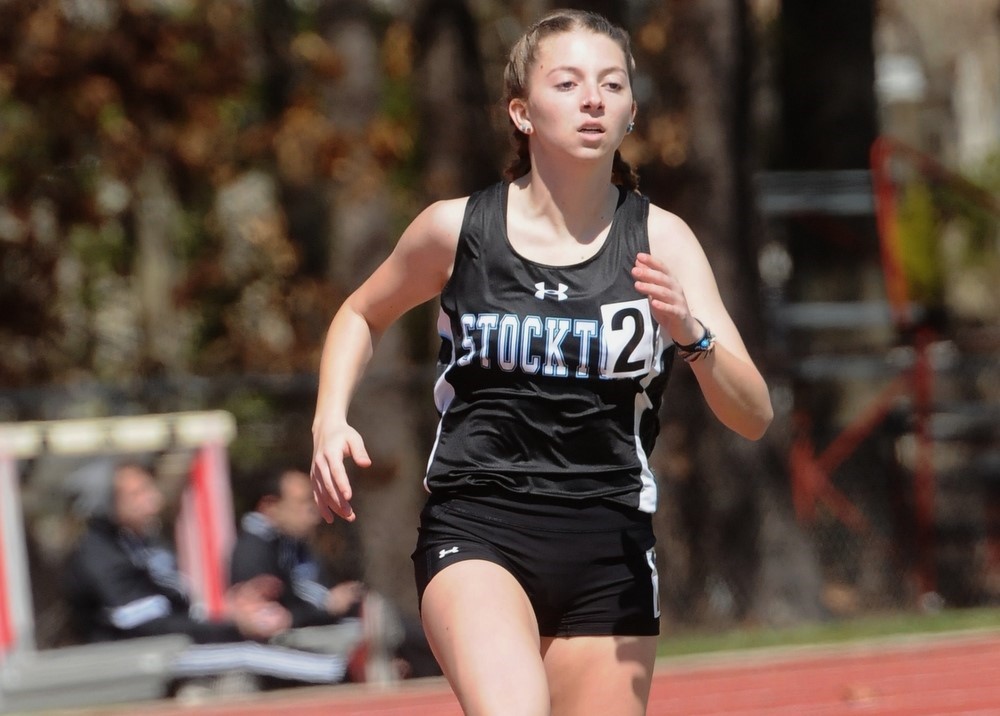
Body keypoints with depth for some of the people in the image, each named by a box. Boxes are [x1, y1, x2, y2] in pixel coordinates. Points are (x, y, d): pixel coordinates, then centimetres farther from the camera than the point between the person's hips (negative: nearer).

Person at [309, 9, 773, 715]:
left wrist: (690, 334, -26)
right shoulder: (458, 228, -1)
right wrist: (331, 421, 3)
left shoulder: (659, 239, -1)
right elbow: (362, 315, 20)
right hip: (475, 528, -2)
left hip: (610, 550, 2)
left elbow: (753, 416, -8)